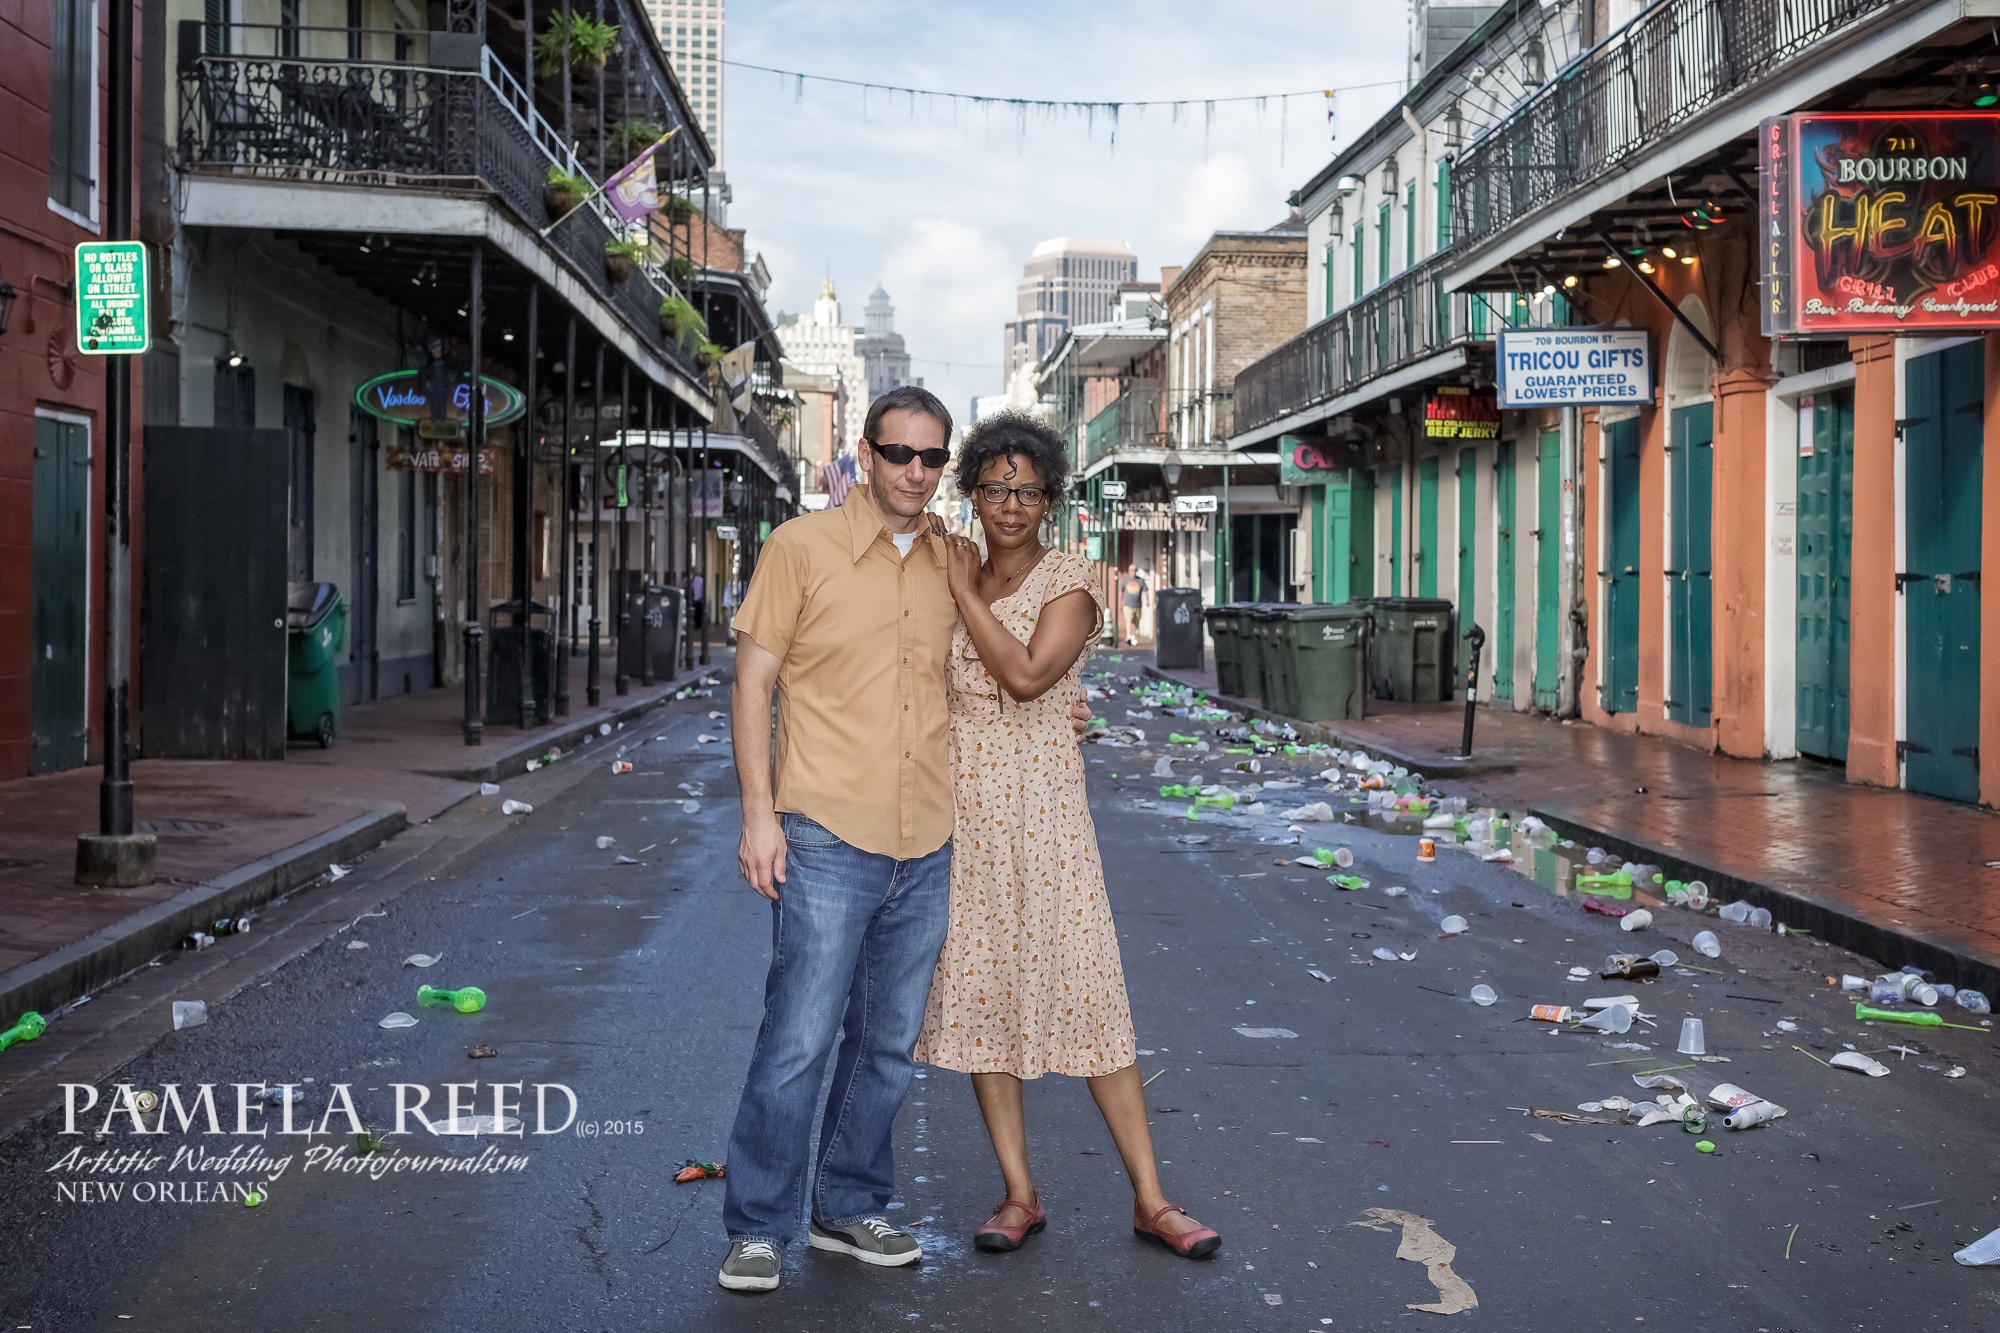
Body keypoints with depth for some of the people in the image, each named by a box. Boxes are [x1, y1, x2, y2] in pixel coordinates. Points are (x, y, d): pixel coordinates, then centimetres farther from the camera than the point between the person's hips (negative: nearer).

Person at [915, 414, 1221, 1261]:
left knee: (1086, 992, -4)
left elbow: (1027, 674, -19)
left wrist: (964, 592, -12)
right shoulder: (952, 580, 11)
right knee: (977, 992, 4)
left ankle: (1150, 1200, 4)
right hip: (957, 806, 5)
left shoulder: (1069, 581, -3)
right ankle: (1019, 1194, 15)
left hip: (1039, 804, -4)